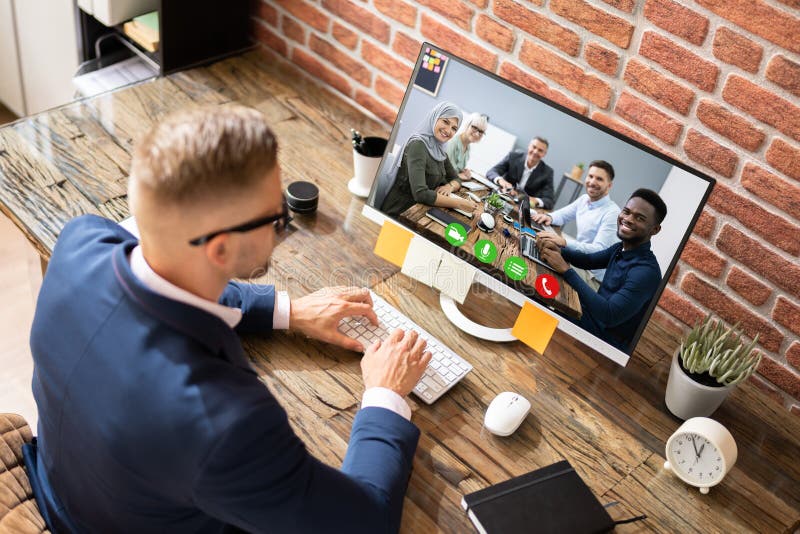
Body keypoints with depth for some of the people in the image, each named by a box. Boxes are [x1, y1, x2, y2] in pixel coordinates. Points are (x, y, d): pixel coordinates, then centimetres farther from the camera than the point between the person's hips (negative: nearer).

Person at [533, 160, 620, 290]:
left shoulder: (612, 213, -19)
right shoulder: (584, 199, 6)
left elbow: (600, 250, -26)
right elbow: (562, 215, 19)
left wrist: (564, 242, -38)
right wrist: (549, 217, -7)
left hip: (593, 276, -8)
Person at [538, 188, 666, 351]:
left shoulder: (646, 272, -27)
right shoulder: (620, 249, -1)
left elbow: (609, 316, -33)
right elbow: (589, 260, 16)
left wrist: (566, 270, -29)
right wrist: (558, 251, -7)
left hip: (604, 343, -7)